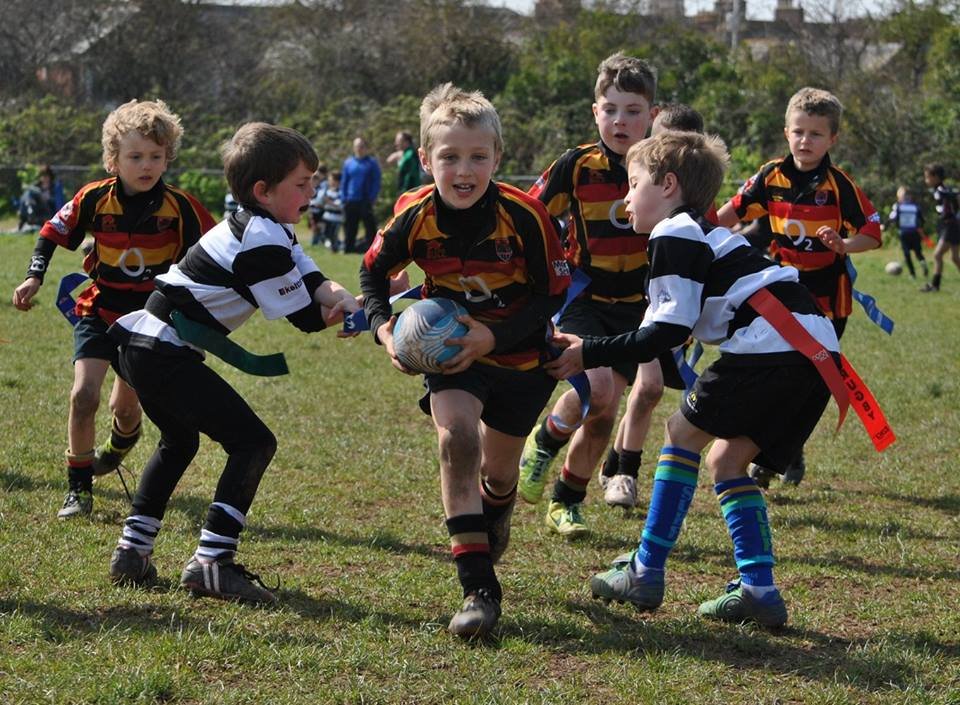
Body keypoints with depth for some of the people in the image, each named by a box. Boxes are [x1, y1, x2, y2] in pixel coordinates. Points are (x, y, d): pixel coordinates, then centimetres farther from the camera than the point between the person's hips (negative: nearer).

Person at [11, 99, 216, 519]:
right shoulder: (95, 199, -13)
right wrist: (34, 277, -8)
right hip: (99, 310, 0)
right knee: (84, 395, -16)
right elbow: (52, 233, 2)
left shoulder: (180, 207, -15)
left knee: (125, 406, 6)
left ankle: (122, 441, 45)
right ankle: (79, 486, 1)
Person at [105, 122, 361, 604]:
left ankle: (132, 551, 31)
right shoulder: (263, 243, -17)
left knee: (179, 442, 30)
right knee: (253, 442, -10)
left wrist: (340, 296, -14)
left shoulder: (269, 230, 14)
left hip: (138, 345, 11)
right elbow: (306, 317, -11)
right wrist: (358, 307, 3)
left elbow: (313, 282, 6)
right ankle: (211, 563, -15)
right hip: (166, 354, -11)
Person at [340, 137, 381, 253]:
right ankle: (348, 247, 14)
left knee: (370, 226, -6)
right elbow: (343, 181, 12)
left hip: (366, 201, -3)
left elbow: (376, 182, -1)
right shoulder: (348, 163, 10)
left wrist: (372, 198, -10)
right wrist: (343, 198, 2)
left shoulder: (372, 163, 2)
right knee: (349, 226, 7)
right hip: (351, 200, 3)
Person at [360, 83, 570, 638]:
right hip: (452, 348, 1)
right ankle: (479, 589, -22)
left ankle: (494, 521, 54)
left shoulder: (524, 216, -26)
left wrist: (494, 337, -28)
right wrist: (383, 327, -16)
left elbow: (554, 295, -17)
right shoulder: (415, 217, -19)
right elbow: (374, 271, 1)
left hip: (520, 354, -1)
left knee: (498, 468, 12)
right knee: (456, 435, -25)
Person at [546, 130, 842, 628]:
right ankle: (759, 590, 7)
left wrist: (590, 355, -1)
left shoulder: (674, 235, 1)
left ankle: (646, 574, 4)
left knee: (684, 434, 4)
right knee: (727, 460, 16)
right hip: (819, 353, 9)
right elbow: (671, 329, 28)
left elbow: (668, 333, -7)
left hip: (768, 343, -9)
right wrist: (592, 349, 29)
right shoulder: (708, 236, 31)